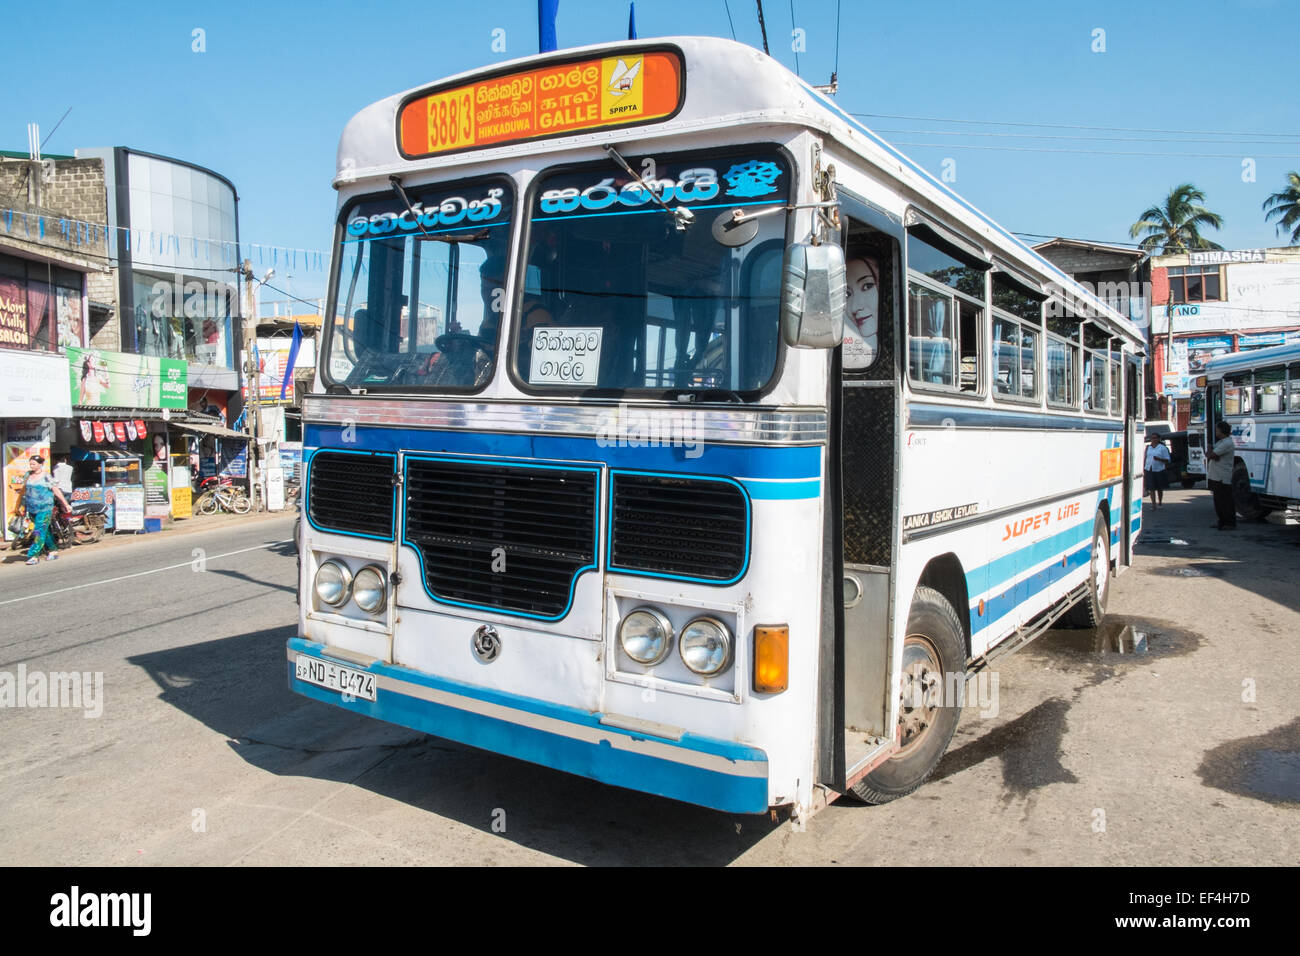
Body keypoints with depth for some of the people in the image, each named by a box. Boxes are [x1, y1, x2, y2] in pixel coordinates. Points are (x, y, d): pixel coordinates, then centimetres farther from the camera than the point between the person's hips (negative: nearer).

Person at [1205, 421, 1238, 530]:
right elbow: (1208, 454, 13)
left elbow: (1210, 455, -20)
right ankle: (1222, 522, 21)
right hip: (1216, 477, 10)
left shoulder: (1227, 443, -16)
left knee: (1226, 502, -6)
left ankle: (1230, 524, -3)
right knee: (1218, 501, 14)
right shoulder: (1220, 441, 18)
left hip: (1223, 479, -10)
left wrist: (1209, 453, 2)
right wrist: (1212, 454, -8)